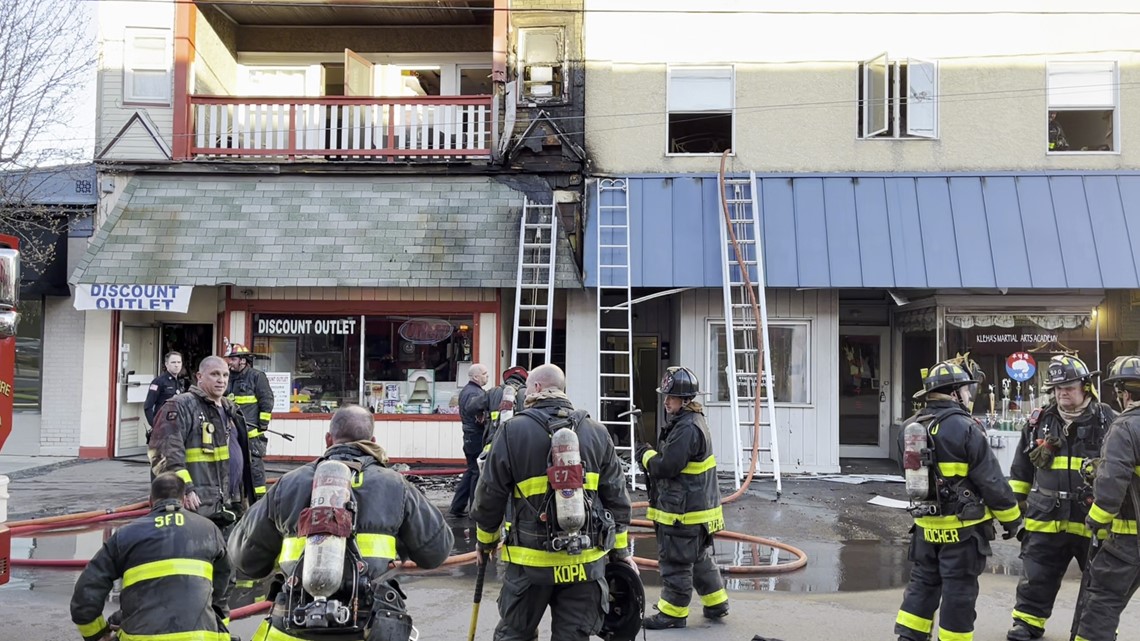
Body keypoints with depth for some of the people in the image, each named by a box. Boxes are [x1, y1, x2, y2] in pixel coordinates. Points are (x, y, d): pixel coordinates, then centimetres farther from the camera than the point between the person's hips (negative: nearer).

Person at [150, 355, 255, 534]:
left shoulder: (230, 410, 20)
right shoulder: (182, 406, -7)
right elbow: (165, 451, -17)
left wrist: (244, 496, 28)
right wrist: (184, 489, -23)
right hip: (198, 506, -9)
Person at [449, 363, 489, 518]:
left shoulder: (466, 390, 15)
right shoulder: (473, 392, -18)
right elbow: (471, 406, -40)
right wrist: (487, 396, -53)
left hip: (470, 437, 10)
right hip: (478, 438, -10)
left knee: (471, 472, 17)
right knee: (478, 474, 0)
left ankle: (457, 508, 20)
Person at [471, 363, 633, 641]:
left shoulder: (513, 431, -8)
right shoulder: (597, 432, 2)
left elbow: (490, 493, -2)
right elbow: (615, 496, 7)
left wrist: (485, 540, 14)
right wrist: (620, 550, 16)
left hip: (531, 560, -2)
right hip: (585, 560, 3)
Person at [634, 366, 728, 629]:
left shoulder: (687, 428, -23)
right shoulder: (692, 422, 12)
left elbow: (667, 466, -24)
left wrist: (646, 454, -7)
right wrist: (653, 455, 4)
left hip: (684, 510, -11)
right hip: (696, 506, 11)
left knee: (675, 561, 0)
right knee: (699, 558, 21)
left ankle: (673, 613, 10)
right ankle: (716, 603, 32)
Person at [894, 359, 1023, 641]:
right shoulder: (964, 428, -17)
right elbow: (991, 480, -14)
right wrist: (1011, 518, -4)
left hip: (926, 524, 7)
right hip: (962, 527, -7)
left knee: (923, 584, 16)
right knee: (958, 591, 3)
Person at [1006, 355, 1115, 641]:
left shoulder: (1109, 422, -4)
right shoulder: (1039, 422, 5)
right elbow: (1021, 470, 15)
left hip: (1094, 523, -2)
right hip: (1046, 521, 2)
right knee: (1035, 580, 9)